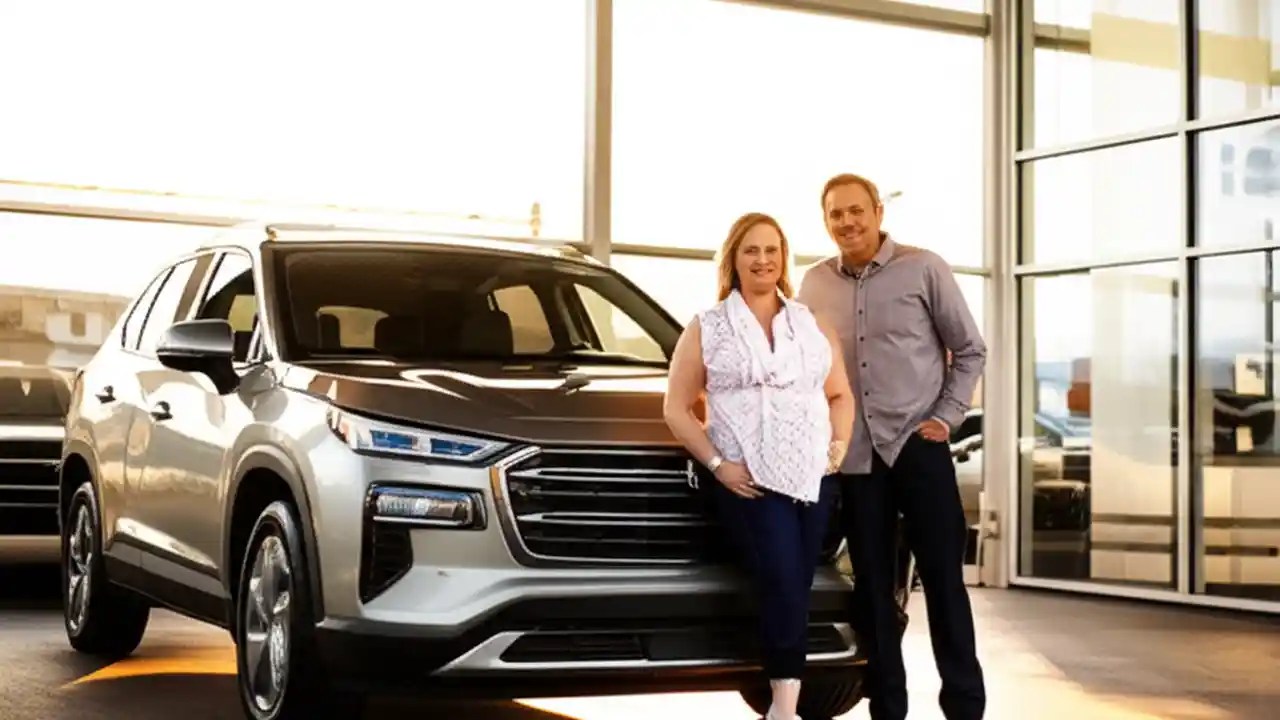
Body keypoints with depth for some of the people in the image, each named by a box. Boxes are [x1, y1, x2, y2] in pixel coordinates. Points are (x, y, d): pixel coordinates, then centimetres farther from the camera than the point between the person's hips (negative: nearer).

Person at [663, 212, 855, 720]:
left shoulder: (812, 325, 18)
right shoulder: (706, 329, 7)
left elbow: (841, 394, 23)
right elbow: (676, 408, 5)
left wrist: (840, 441, 4)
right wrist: (717, 464, -7)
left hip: (814, 477, 4)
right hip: (749, 479, -4)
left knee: (792, 592, 1)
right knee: (783, 589, -18)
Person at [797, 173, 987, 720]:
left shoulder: (923, 269, -1)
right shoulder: (815, 284, 8)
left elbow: (969, 350, 4)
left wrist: (947, 416, -5)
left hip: (918, 445, -3)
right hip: (855, 456, 3)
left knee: (943, 579, -1)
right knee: (872, 588, 7)